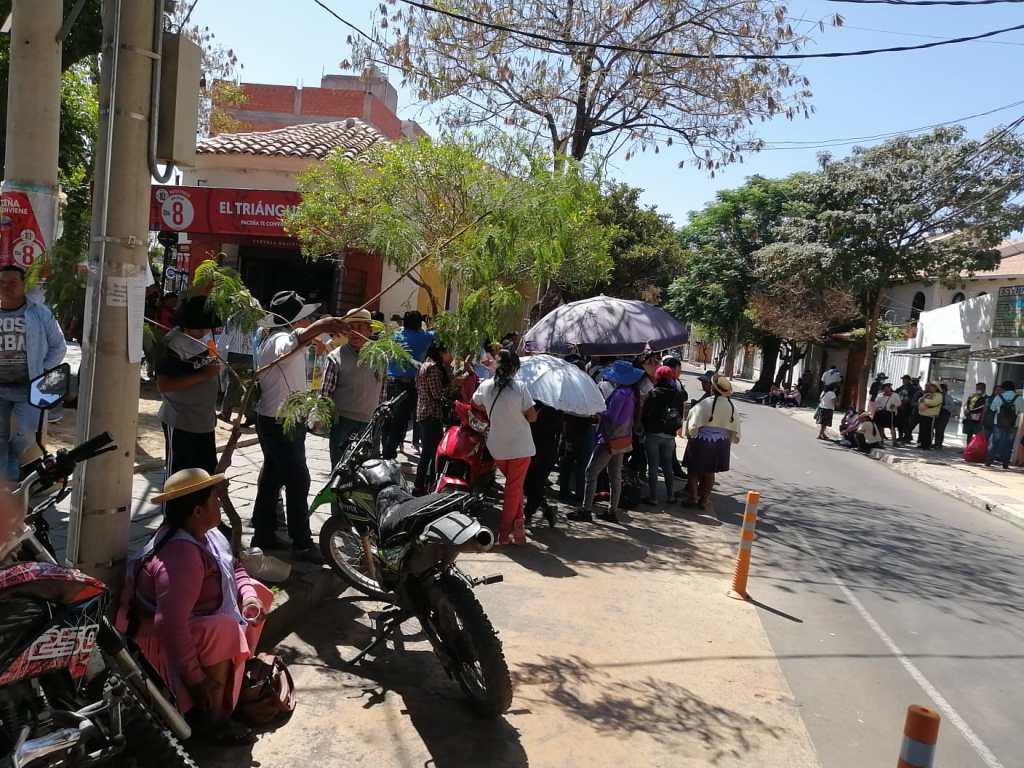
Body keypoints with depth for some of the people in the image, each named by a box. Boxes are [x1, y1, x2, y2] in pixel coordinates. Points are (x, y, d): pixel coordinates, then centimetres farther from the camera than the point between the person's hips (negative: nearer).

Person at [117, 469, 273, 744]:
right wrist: (195, 680, -33)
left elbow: (234, 567, 11)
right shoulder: (182, 555, -32)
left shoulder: (204, 533, -4)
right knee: (224, 630, -34)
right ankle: (211, 718, -17)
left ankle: (241, 667, 13)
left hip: (194, 622, 10)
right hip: (158, 639, -9)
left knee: (257, 595, 7)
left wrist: (248, 595, -10)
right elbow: (171, 625, -37)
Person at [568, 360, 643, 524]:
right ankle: (613, 511, 19)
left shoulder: (620, 393, -19)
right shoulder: (632, 393, 7)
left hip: (611, 439, -9)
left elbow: (610, 417, -20)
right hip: (623, 438, 9)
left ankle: (586, 511, -3)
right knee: (615, 475, 13)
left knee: (591, 472, -3)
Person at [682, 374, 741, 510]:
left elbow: (694, 425, -16)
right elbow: (735, 430, 6)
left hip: (702, 441, -5)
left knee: (694, 470, 11)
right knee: (710, 473, 16)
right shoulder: (731, 406, -2)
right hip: (721, 443, 5)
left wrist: (690, 435, 0)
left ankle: (692, 497, 13)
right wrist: (730, 440, 21)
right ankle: (704, 500, 21)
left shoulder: (706, 403, -17)